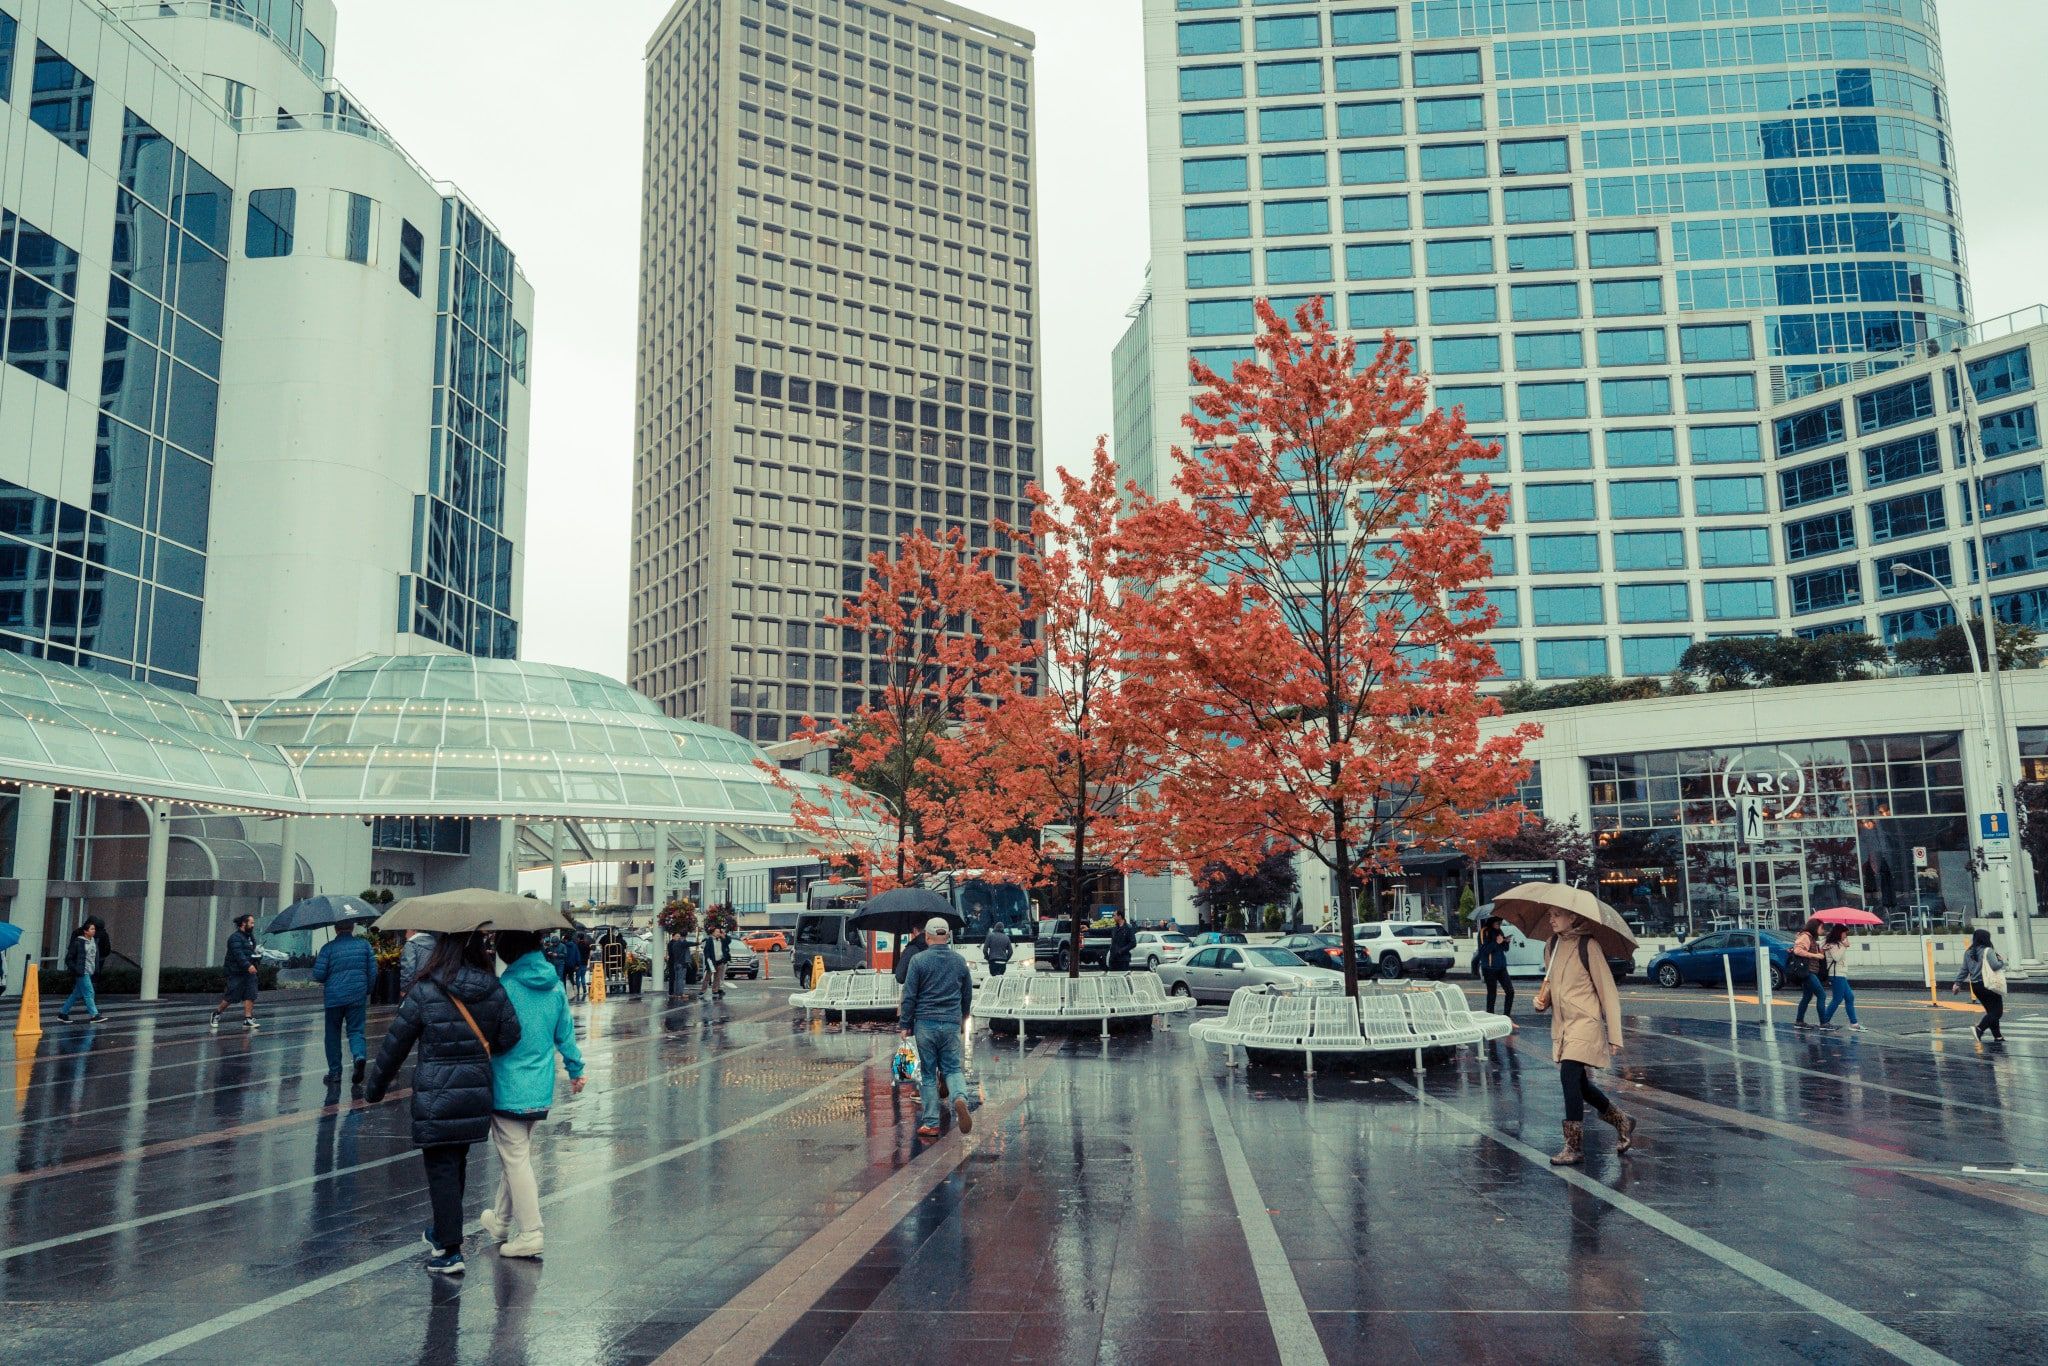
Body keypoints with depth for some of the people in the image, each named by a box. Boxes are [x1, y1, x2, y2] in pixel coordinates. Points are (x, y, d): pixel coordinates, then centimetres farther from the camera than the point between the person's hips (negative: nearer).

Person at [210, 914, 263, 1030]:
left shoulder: (250, 937, 16)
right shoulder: (235, 937, -11)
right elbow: (238, 954, -24)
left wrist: (256, 955, 6)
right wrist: (248, 965, -33)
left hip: (249, 972, 8)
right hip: (236, 972, -8)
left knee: (250, 996, -2)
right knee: (231, 997, -1)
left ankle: (248, 1019, -1)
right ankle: (216, 1014, 21)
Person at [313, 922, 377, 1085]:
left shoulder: (328, 948, -5)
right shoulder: (364, 945, 3)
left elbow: (318, 976, -7)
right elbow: (373, 972, 4)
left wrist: (314, 963, 14)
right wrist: (367, 991, 18)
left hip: (334, 997, -1)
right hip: (358, 996, 1)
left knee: (333, 1034, 13)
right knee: (355, 1030, 7)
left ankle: (334, 1072, 15)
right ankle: (359, 1056, -22)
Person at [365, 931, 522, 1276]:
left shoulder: (425, 991, -12)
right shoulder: (494, 989, -4)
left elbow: (395, 1044, -4)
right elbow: (510, 1035, -7)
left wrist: (375, 1089, 9)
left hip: (436, 1097, -4)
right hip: (477, 1095, 4)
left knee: (441, 1168, 2)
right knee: (458, 1162, 20)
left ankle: (450, 1250, 2)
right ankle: (444, 1232, 37)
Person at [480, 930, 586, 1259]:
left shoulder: (504, 987, -17)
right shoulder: (555, 985, 1)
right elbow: (565, 1034, 9)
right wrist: (576, 1070, 21)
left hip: (509, 1089, -6)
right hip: (541, 1089, 7)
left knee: (515, 1159, 1)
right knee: (516, 1155, 21)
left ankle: (529, 1234, 2)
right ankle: (501, 1220, 36)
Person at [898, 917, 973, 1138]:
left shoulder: (919, 960, -5)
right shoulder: (960, 961, 7)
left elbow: (909, 996, -6)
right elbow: (968, 994, 18)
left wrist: (905, 1024, 2)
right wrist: (963, 1015, 36)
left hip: (925, 1023, -2)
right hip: (951, 1024, 2)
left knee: (928, 1074, 6)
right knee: (952, 1068, 10)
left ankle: (931, 1123, 6)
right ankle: (960, 1098, -21)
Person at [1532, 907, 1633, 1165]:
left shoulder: (1587, 945, -11)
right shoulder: (1553, 945, 9)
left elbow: (1607, 990, -10)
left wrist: (1614, 1035, -10)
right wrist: (1542, 1000, 0)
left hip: (1586, 1022, -8)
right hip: (1562, 1025, 8)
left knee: (1569, 1076, -17)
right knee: (1578, 1083, 12)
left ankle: (1574, 1147, -9)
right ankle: (1622, 1123, 35)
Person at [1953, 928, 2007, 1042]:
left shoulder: (1968, 952, 8)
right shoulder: (1988, 951, -11)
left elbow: (1964, 970, 11)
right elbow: (1995, 966, -18)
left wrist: (1958, 983, 16)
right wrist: (2002, 961, 3)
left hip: (1975, 986, 7)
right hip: (1988, 985, -7)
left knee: (1991, 1011, 16)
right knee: (1997, 1012, -4)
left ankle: (1997, 1036, 16)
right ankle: (1979, 1028, -21)